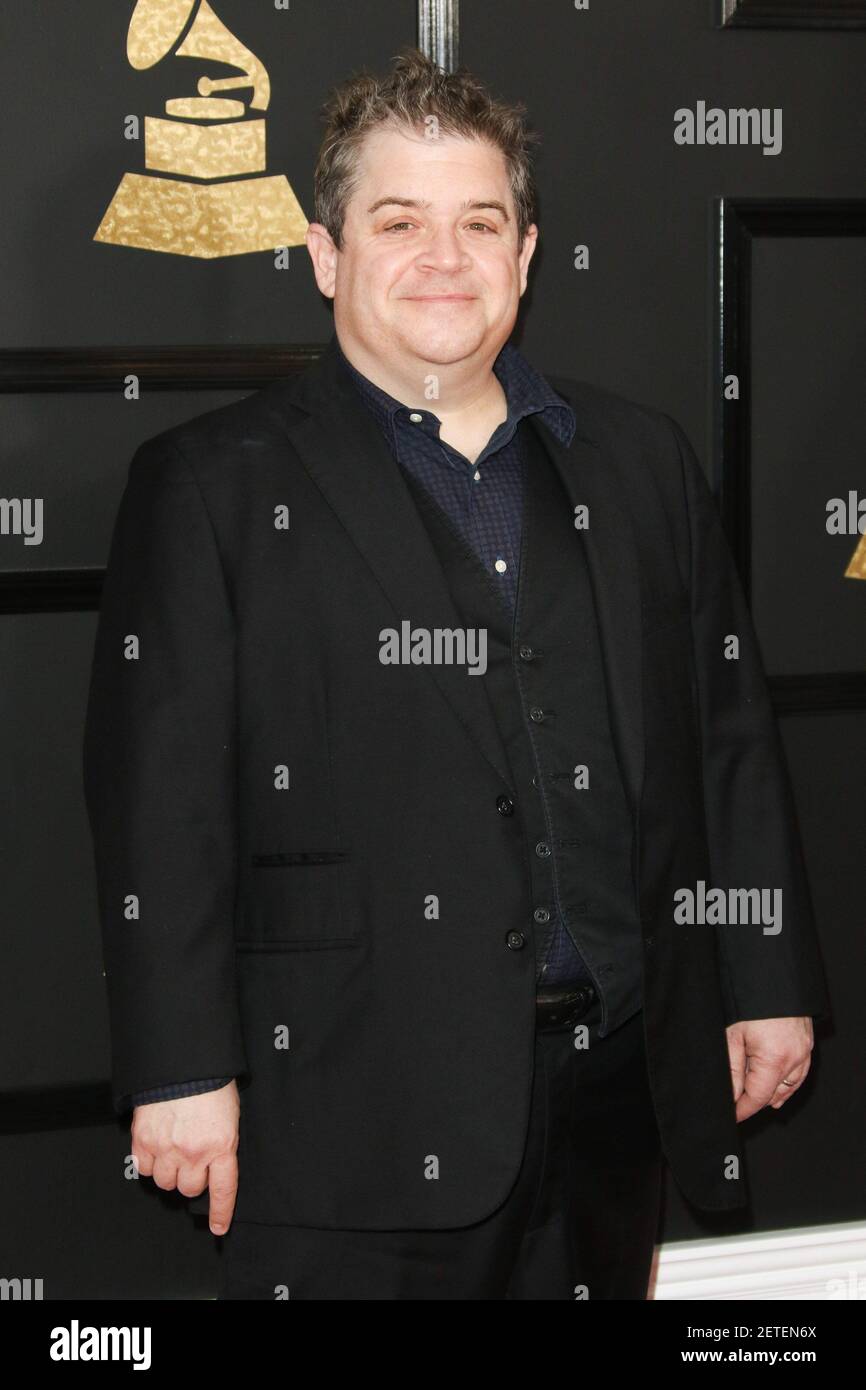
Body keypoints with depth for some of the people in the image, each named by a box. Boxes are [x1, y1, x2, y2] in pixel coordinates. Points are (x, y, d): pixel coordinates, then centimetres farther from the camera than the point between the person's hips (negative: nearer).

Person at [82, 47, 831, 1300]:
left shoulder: (641, 462, 12)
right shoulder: (213, 486, -1)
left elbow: (731, 736, 14)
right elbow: (160, 797, -6)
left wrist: (770, 986, 11)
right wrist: (183, 1073, -11)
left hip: (616, 1089, 4)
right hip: (356, 1108, -4)